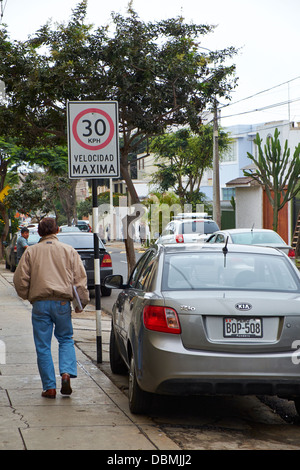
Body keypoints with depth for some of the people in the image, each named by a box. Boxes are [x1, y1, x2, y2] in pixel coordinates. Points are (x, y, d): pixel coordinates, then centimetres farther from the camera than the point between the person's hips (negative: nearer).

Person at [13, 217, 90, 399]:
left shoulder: (31, 251, 5)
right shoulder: (69, 251, 7)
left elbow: (20, 279, 2)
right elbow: (80, 278, 3)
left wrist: (27, 296, 17)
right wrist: (81, 302, 8)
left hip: (40, 304, -1)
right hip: (62, 302, 1)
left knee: (43, 346, 5)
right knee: (66, 339, 17)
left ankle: (49, 387, 4)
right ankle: (67, 373, -6)